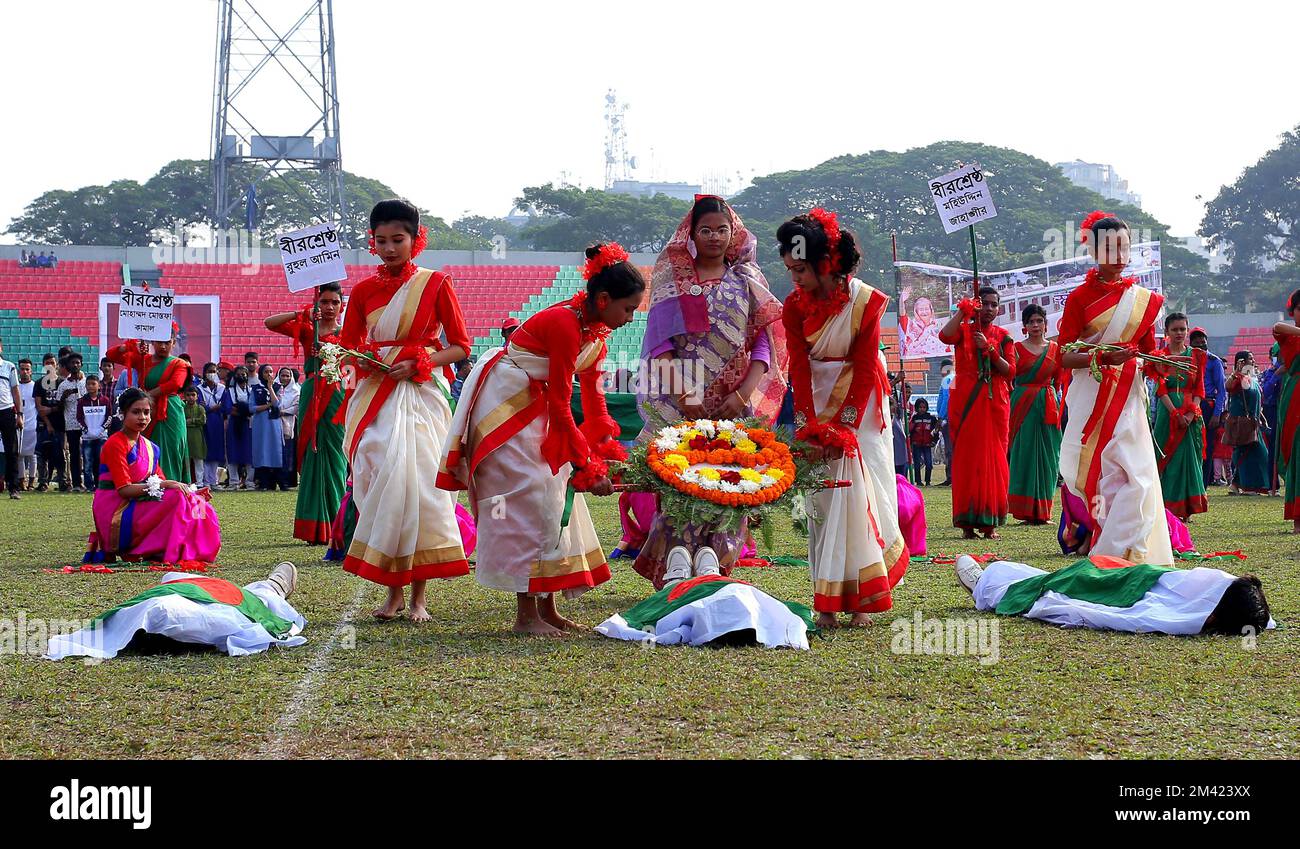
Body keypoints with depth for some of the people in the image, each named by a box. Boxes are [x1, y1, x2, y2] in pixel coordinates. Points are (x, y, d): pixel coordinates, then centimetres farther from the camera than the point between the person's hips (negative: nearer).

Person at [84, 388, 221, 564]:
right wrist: (162, 485, -26)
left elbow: (161, 483, 12)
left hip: (138, 506, 8)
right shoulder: (115, 444, -11)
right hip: (115, 512, -8)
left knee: (197, 503, -6)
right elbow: (124, 489, -19)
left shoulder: (151, 448, 15)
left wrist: (190, 492, -5)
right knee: (176, 499, -25)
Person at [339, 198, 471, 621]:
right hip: (375, 394, 3)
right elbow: (349, 346, 15)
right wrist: (360, 360, -8)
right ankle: (393, 592, 3)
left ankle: (418, 596, -8)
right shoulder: (363, 290, 11)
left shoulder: (435, 284, 2)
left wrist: (417, 363, -13)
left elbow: (460, 346, 2)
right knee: (379, 484, -4)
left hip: (421, 393, -3)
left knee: (415, 482, -12)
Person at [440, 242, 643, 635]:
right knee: (529, 499, -10)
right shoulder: (564, 324, -28)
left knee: (554, 497, 9)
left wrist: (607, 451, 0)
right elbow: (561, 405, -26)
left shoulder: (593, 326, 0)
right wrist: (589, 467, -22)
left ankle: (547, 609, 15)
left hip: (533, 407, 10)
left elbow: (592, 393, 6)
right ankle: (526, 614, -5)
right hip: (505, 406, -10)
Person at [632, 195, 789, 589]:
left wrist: (743, 394, -9)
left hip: (735, 404, 1)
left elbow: (765, 342, 5)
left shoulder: (748, 280, 11)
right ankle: (677, 563, -6)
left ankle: (712, 563, 0)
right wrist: (681, 393, -12)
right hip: (682, 399, -1)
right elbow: (660, 341, 2)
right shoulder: (671, 279, 8)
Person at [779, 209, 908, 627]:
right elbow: (799, 370, -9)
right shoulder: (795, 306, -7)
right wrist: (809, 431, -20)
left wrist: (841, 429, -20)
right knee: (822, 493, -4)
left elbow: (865, 372, -15)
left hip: (861, 403, -3)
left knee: (861, 489, -8)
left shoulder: (865, 302, -16)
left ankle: (862, 598, -2)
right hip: (819, 401, 3)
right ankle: (827, 601, -2)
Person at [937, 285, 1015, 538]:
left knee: (994, 459, 0)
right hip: (966, 401, -2)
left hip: (995, 402, 2)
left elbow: (1010, 371, 0)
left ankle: (990, 522, 3)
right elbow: (945, 336, -18)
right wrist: (963, 311, -16)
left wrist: (989, 348, -11)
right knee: (967, 458, -5)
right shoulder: (964, 330, 6)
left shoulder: (1003, 336, 12)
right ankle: (968, 523, -3)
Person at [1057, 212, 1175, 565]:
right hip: (1092, 400, -3)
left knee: (1137, 478, -9)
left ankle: (1120, 557, -6)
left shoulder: (1144, 298, 11)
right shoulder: (1080, 297, 0)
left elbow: (1148, 351, 17)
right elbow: (1065, 357, -5)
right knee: (1103, 479, -7)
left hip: (1129, 399, 3)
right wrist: (1104, 357, -21)